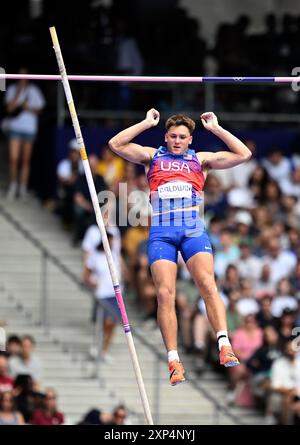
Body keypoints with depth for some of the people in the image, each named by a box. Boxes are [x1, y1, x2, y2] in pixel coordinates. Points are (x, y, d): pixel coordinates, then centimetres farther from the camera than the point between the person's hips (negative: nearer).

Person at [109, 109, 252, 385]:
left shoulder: (201, 160, 19)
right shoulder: (152, 157, 19)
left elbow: (243, 155, 12)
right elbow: (116, 144, 8)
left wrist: (215, 128, 12)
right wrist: (147, 123, 8)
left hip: (193, 230, -1)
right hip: (161, 233, 1)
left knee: (207, 284, -21)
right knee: (165, 294, -11)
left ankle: (225, 347, -30)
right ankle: (174, 360, -12)